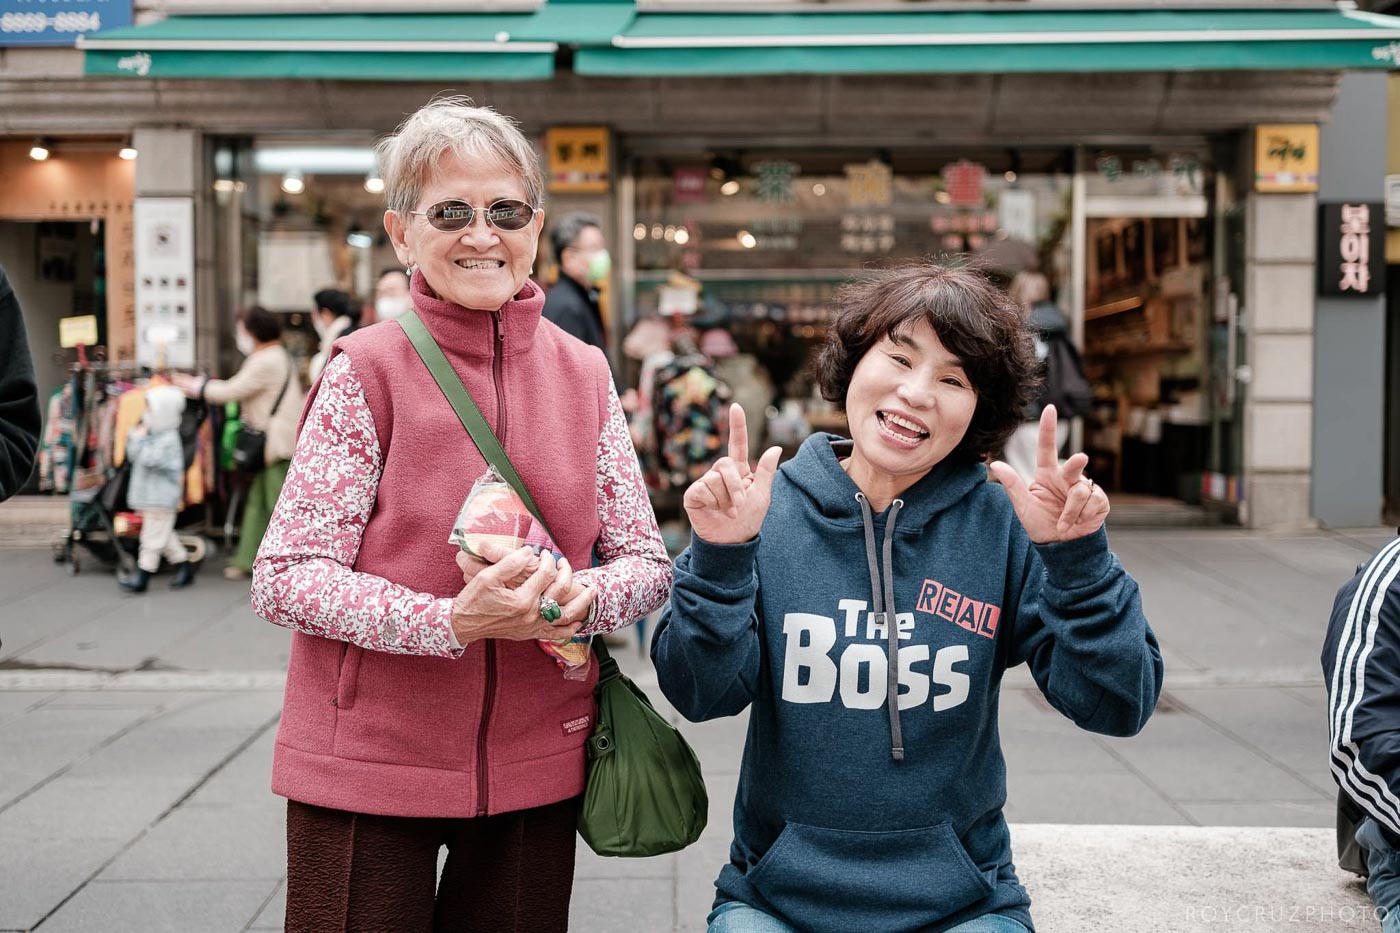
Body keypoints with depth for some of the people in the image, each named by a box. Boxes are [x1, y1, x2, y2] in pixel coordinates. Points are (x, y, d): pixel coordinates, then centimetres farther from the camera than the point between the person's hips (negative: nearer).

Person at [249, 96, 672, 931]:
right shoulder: (369, 370, -8)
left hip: (536, 765, 4)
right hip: (368, 769, -3)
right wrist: (451, 621, -25)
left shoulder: (585, 375, 3)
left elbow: (649, 563, 5)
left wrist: (582, 596, -18)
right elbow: (284, 579, -11)